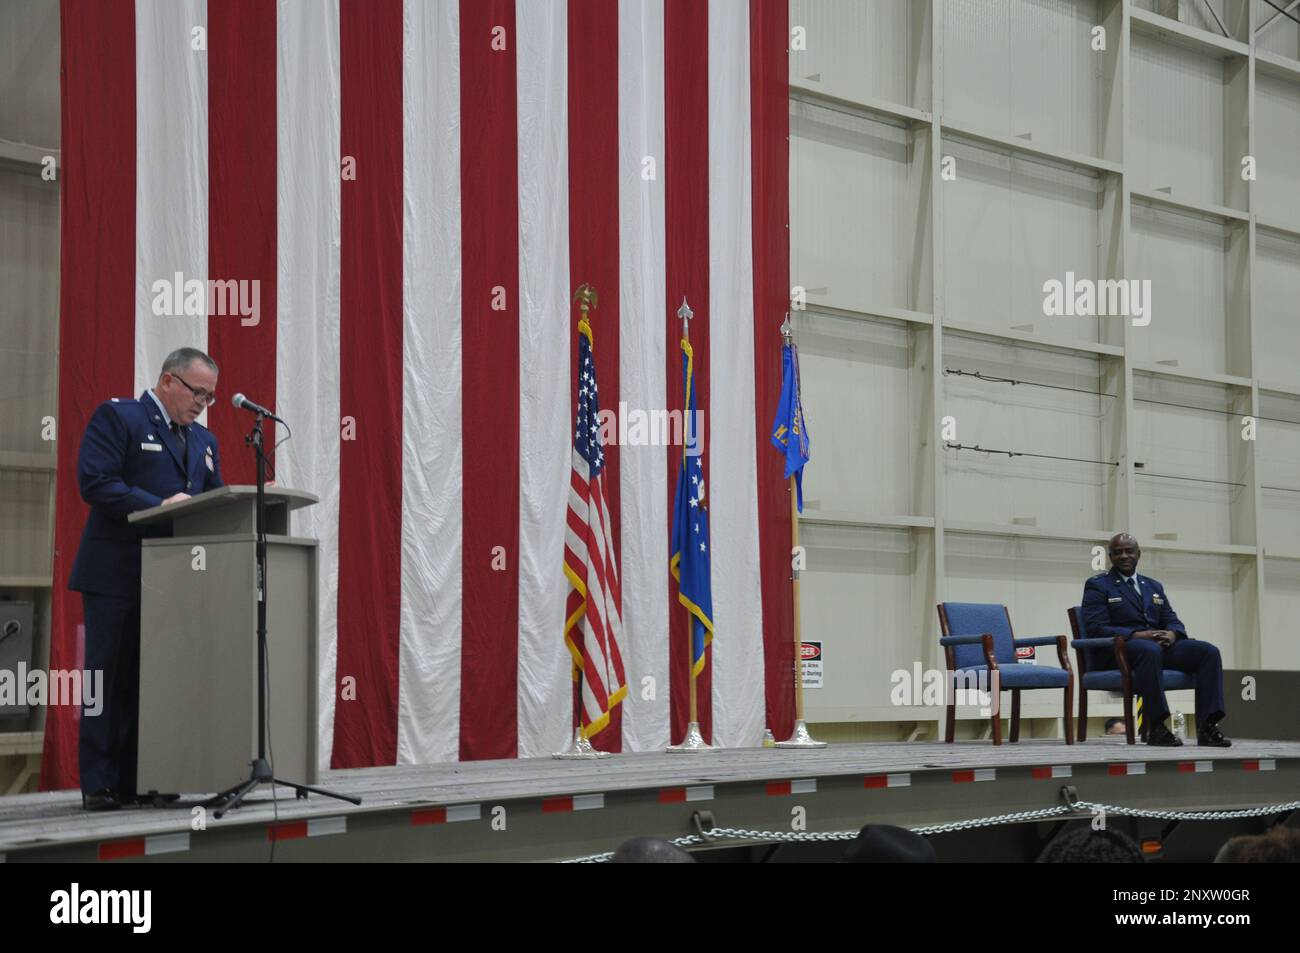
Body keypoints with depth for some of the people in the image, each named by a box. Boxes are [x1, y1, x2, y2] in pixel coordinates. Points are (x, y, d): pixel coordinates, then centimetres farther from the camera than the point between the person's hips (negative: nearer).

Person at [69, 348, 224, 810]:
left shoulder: (203, 440, 19)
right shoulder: (116, 416, -3)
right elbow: (95, 482, -15)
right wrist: (159, 506, -22)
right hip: (117, 576, -6)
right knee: (109, 680, -2)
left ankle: (135, 782, 11)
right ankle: (98, 785, 2)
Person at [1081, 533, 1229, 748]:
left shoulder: (1154, 586, 24)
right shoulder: (1097, 585, 5)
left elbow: (1173, 621, 17)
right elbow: (1096, 628, -8)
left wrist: (1172, 634, -9)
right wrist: (1137, 635, -20)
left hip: (1160, 644, 6)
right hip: (1117, 650, -6)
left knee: (1209, 651, -18)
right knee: (1149, 650, -41)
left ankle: (1206, 727, -25)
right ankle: (1155, 728, -37)